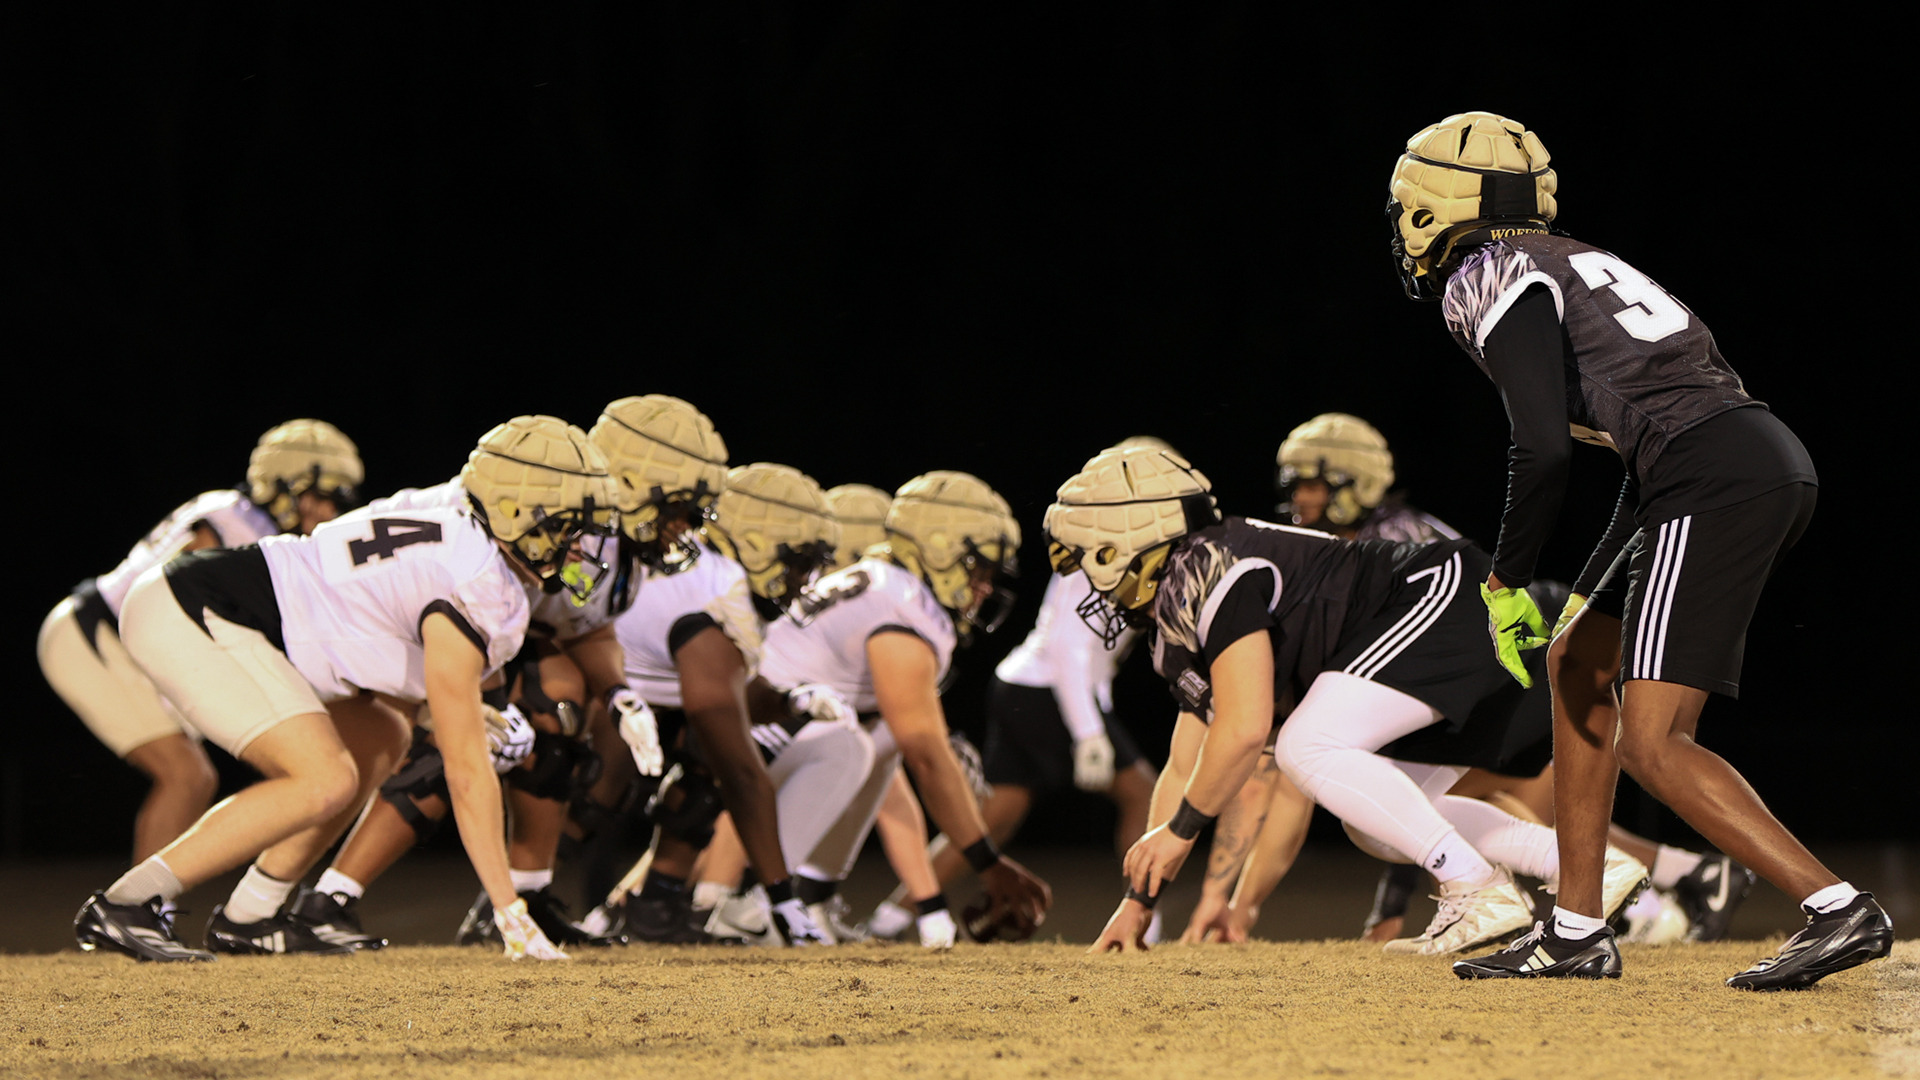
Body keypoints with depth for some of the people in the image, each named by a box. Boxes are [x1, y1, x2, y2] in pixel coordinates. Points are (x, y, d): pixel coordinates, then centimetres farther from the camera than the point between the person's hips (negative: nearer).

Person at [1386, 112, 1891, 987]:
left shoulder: (1494, 285, -3)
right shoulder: (1563, 261, 25)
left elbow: (1543, 451, -16)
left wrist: (1504, 584, -5)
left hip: (1715, 482, -10)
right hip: (1773, 463, 10)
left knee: (1652, 743, -10)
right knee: (1580, 662, 21)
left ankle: (1836, 908, -18)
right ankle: (1577, 933, 23)